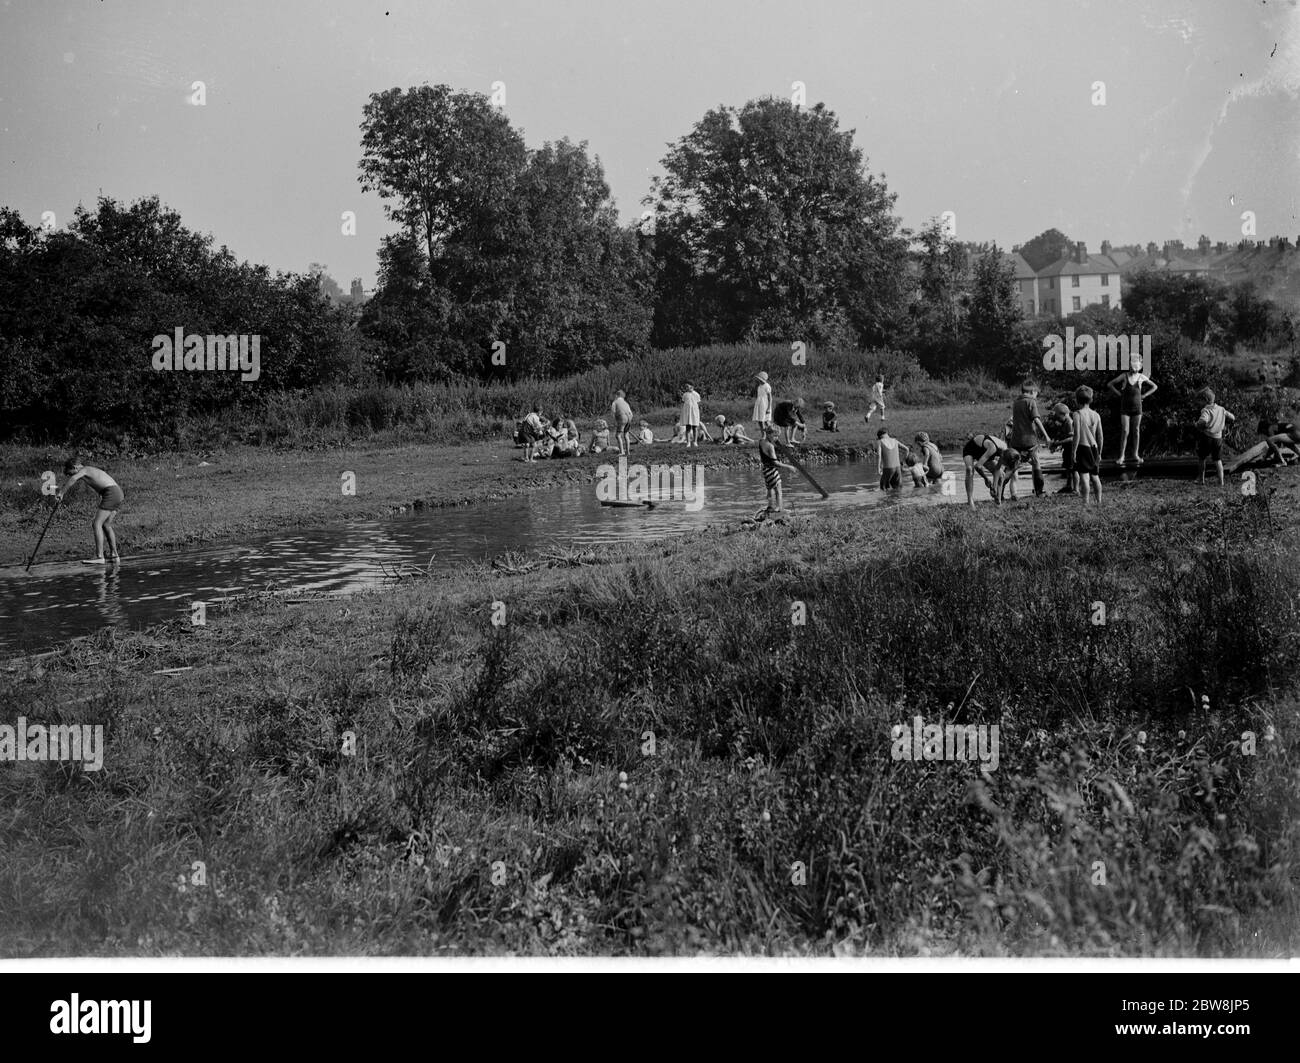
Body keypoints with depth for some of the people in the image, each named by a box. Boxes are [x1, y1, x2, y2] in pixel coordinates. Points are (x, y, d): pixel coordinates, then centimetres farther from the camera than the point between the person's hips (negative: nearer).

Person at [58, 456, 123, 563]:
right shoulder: (91, 470, 27)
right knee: (106, 525, 20)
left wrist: (61, 493, -19)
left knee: (96, 524, -10)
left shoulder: (84, 470, -1)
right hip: (117, 491, 10)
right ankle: (114, 555, 24)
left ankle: (99, 557, -15)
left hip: (111, 493, -10)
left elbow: (73, 479, -22)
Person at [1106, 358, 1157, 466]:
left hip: (1137, 408, 2)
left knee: (1136, 431, 5)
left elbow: (1154, 386, 14)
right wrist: (1119, 394, -3)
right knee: (1125, 431, -6)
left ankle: (1135, 455, 13)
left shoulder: (1141, 377, 2)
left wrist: (1144, 395, 4)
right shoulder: (1124, 376, -2)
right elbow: (1110, 384, 3)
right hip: (1125, 408, -2)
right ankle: (1122, 456, -4)